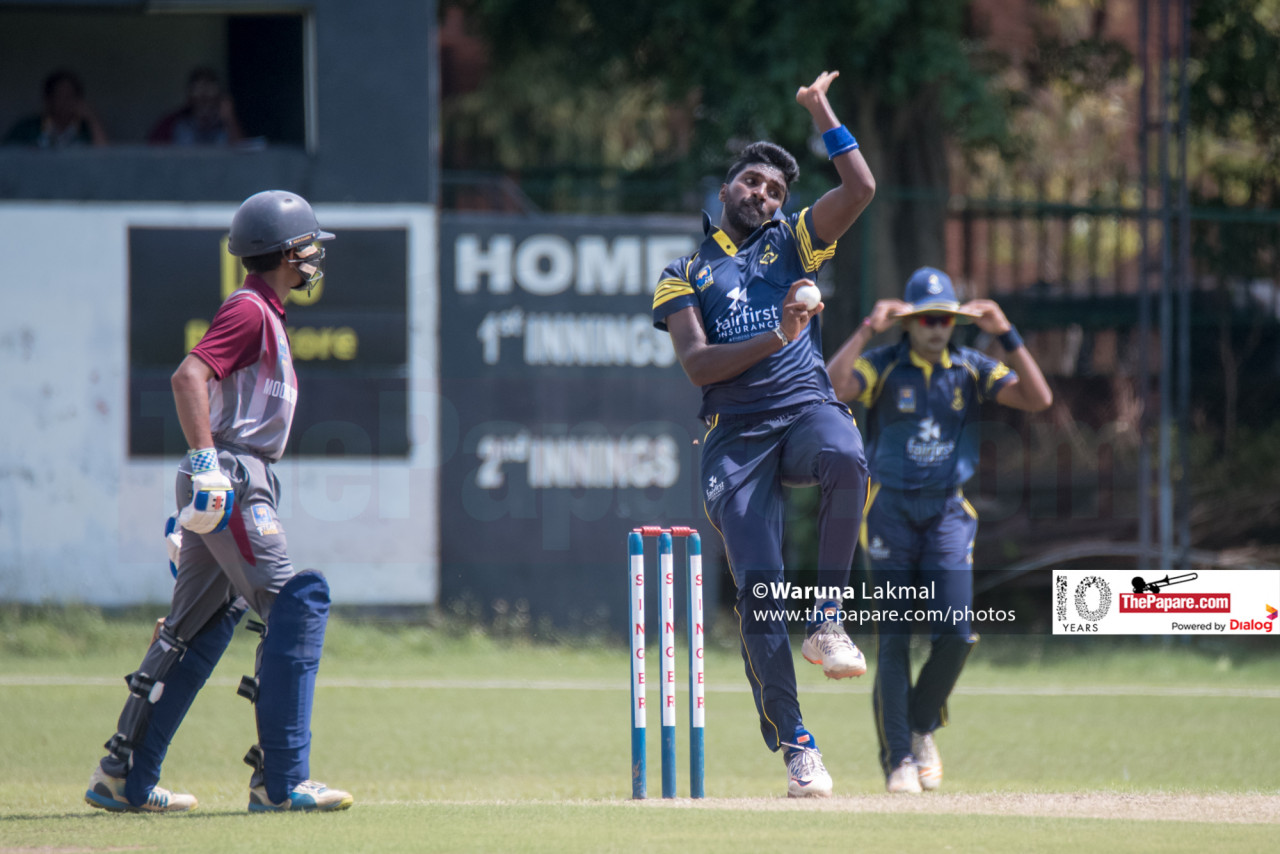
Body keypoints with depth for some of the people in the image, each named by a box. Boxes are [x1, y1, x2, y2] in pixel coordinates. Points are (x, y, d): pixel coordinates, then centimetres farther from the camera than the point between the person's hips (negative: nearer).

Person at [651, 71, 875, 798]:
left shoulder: (793, 242, 18)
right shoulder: (685, 275, 15)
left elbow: (861, 188, 4)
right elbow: (697, 364, -1)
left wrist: (821, 111, 5)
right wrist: (774, 338, -13)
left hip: (806, 406, 0)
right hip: (737, 433, 0)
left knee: (846, 458, -39)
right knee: (759, 587, -11)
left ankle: (827, 621, -28)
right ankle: (796, 746, -4)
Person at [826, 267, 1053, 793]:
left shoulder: (972, 370, 5)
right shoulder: (883, 367, -2)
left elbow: (1038, 400, -7)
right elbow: (830, 388, -21)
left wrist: (1006, 335, -14)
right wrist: (868, 331, -27)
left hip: (948, 513, 2)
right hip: (892, 510, -2)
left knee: (956, 633, -11)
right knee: (895, 638, -5)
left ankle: (922, 728, 15)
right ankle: (898, 757, 1)